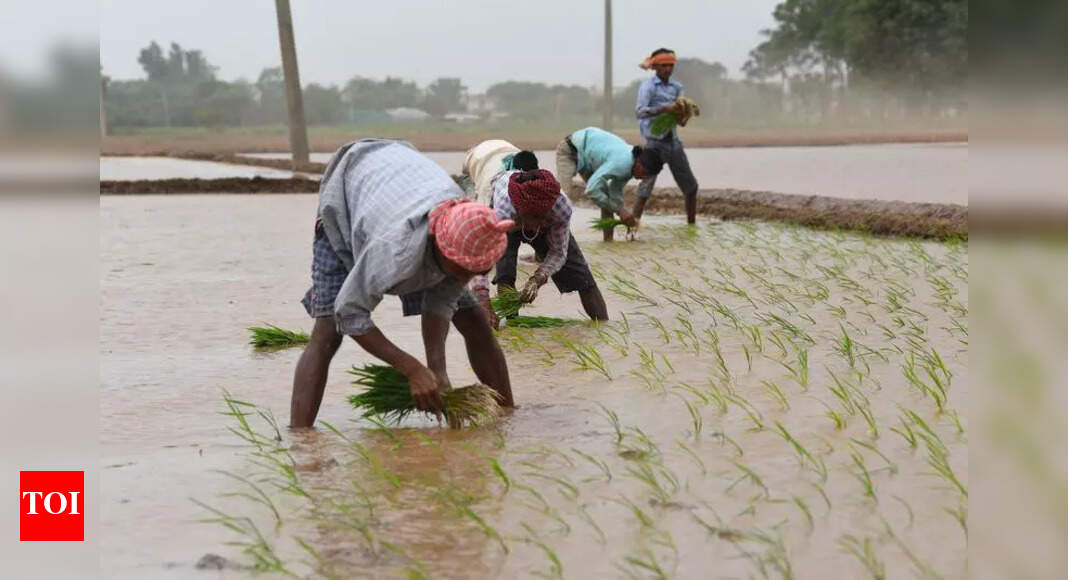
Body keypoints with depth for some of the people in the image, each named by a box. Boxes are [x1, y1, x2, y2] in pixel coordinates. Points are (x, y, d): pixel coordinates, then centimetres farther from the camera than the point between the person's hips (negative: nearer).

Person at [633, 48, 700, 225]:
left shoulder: (676, 87, 12)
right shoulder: (648, 87, -6)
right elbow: (641, 111, -20)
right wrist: (664, 108, -32)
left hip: (674, 140, 6)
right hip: (656, 142, -6)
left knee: (690, 185, 11)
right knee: (646, 185, -11)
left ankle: (692, 223, 25)